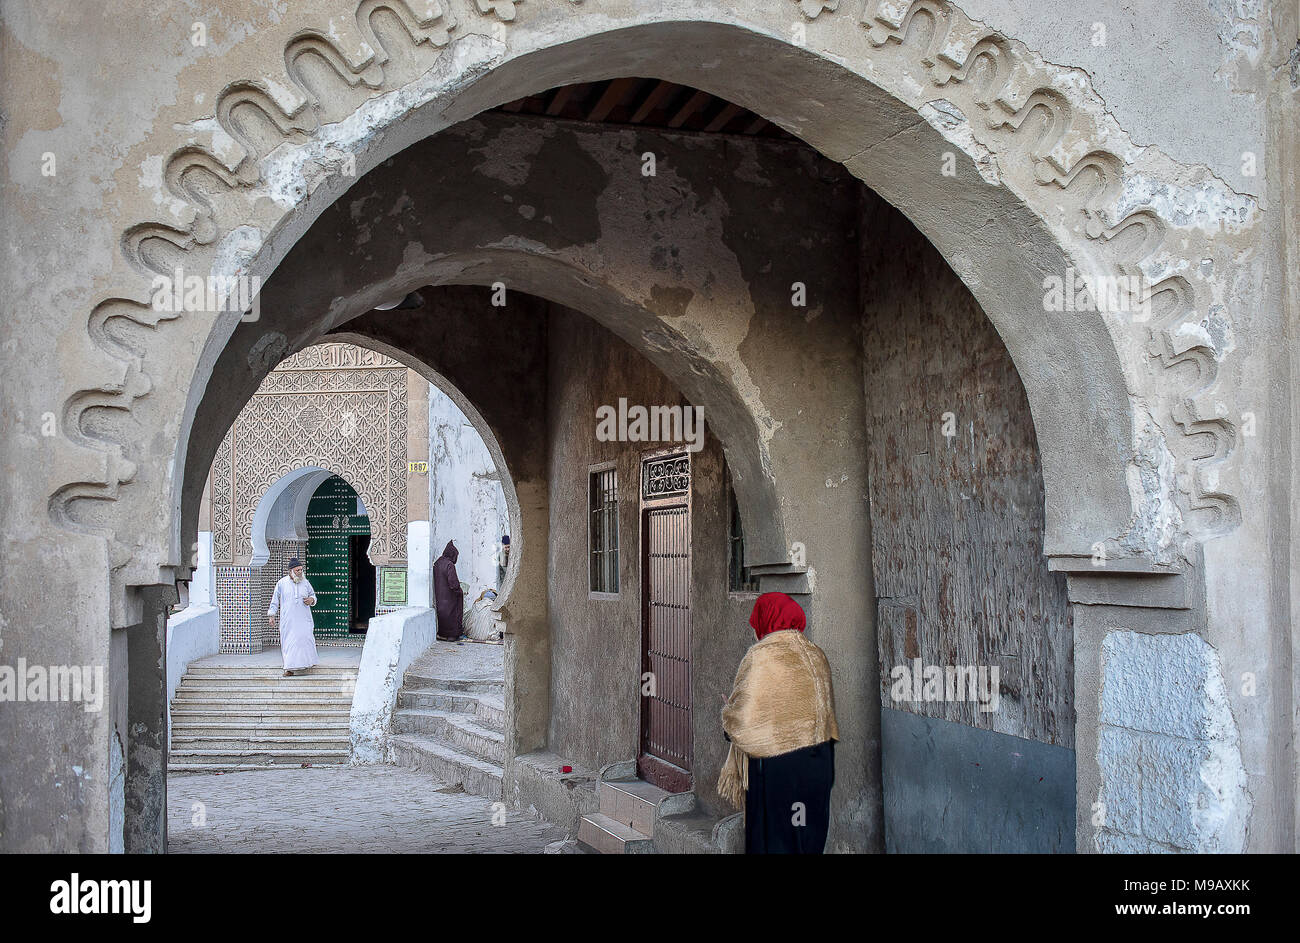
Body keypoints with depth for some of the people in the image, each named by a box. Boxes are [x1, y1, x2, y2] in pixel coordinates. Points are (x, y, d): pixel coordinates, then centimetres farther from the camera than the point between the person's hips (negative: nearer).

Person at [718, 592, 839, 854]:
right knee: (810, 832, 16)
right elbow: (828, 709, 11)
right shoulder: (816, 655, 6)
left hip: (776, 763, -6)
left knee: (773, 835, 3)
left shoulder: (761, 656, -14)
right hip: (817, 761, 7)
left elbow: (745, 717, -15)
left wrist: (727, 712, 5)